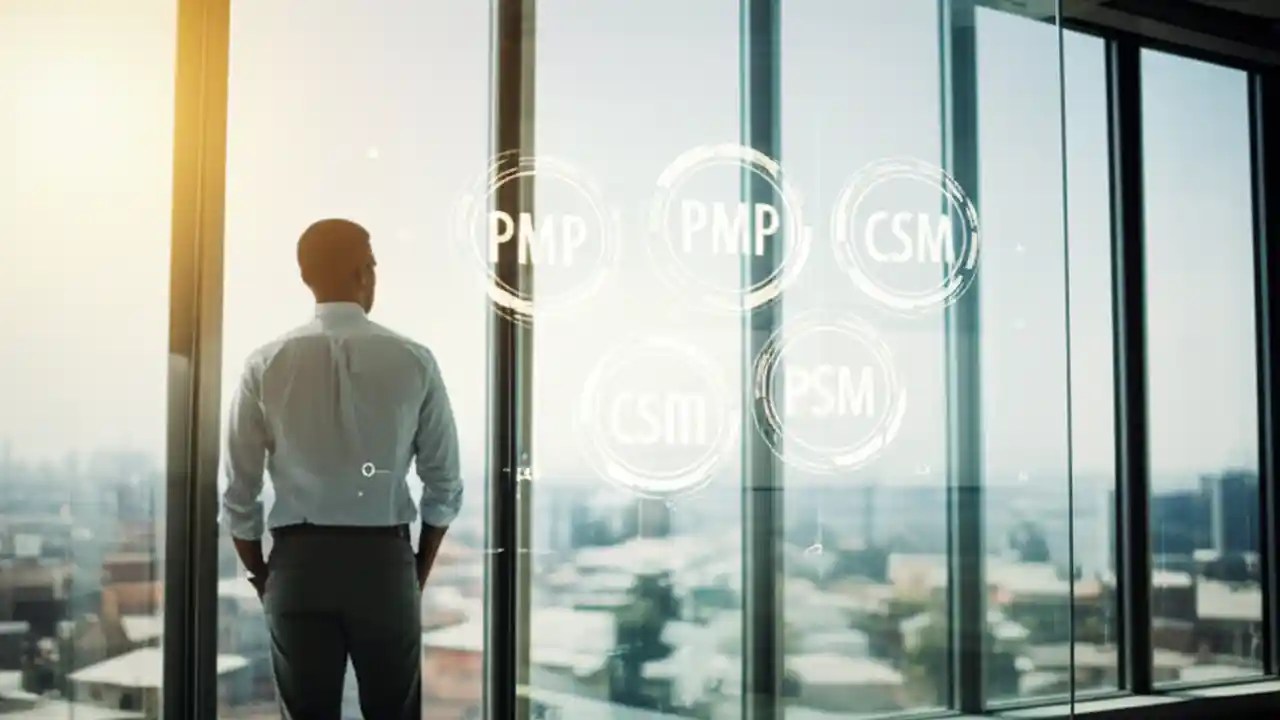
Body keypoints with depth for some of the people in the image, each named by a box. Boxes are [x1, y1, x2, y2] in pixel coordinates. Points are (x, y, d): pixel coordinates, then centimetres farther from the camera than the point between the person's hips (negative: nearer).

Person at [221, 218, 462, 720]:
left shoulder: (266, 366, -3)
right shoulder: (413, 362, -3)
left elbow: (239, 492, -1)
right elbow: (444, 486, 1)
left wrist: (261, 574, 13)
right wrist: (419, 572, 14)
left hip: (298, 560, 1)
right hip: (384, 560, 0)